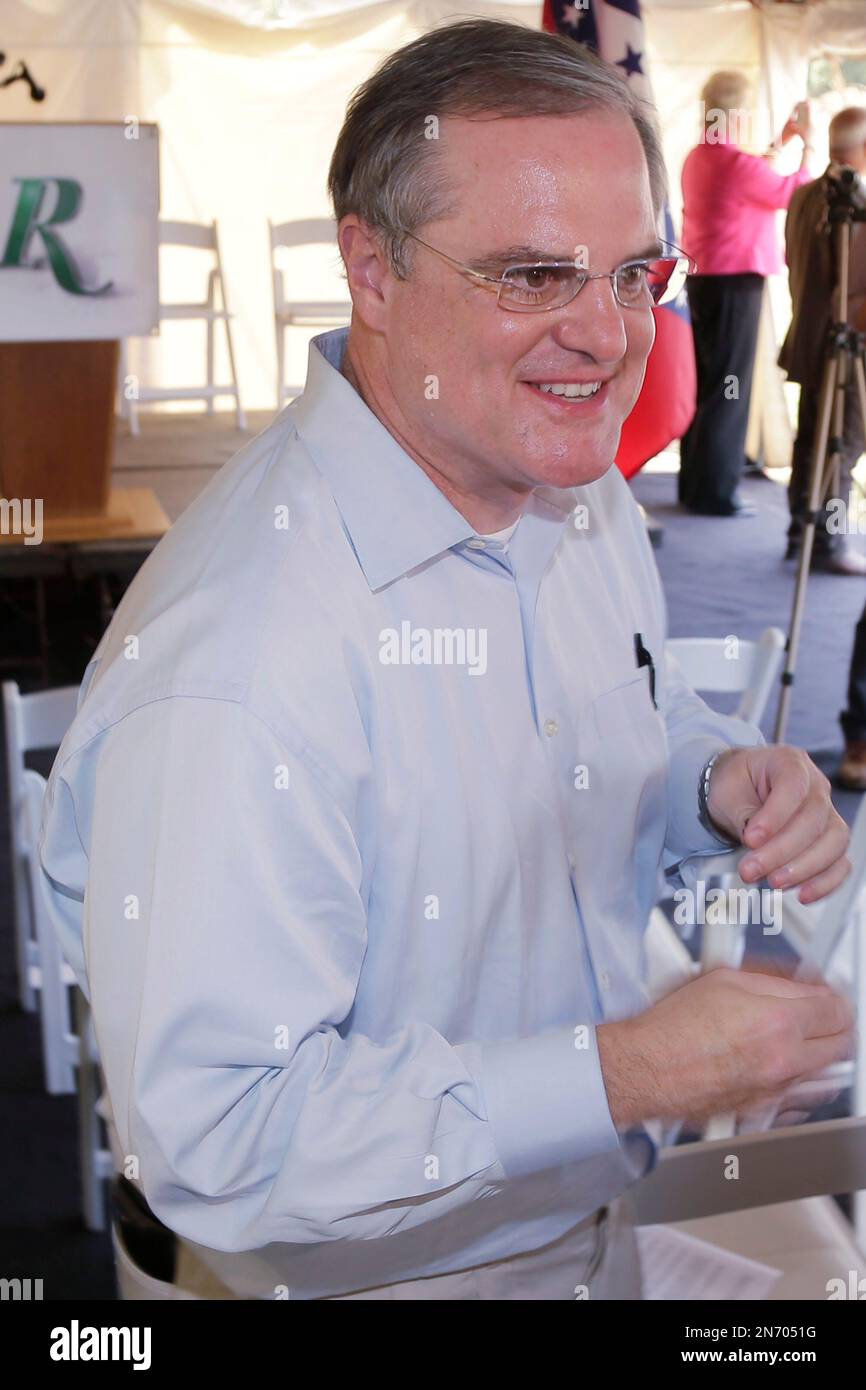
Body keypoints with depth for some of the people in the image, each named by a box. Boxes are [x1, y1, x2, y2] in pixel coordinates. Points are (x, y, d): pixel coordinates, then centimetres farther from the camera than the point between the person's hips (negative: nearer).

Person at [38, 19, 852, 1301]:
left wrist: (726, 780, -11)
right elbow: (214, 1139, -33)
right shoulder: (235, 663, -35)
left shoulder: (586, 498, -5)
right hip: (382, 1271, -7)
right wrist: (629, 1071, -32)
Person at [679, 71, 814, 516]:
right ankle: (715, 491, -2)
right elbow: (793, 193, -6)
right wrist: (808, 146, 4)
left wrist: (781, 142, 27)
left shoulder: (697, 159, 11)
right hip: (735, 283, -9)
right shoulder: (738, 165, -17)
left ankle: (694, 482, 19)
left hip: (702, 279, 9)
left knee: (703, 383, 13)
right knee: (728, 390, -4)